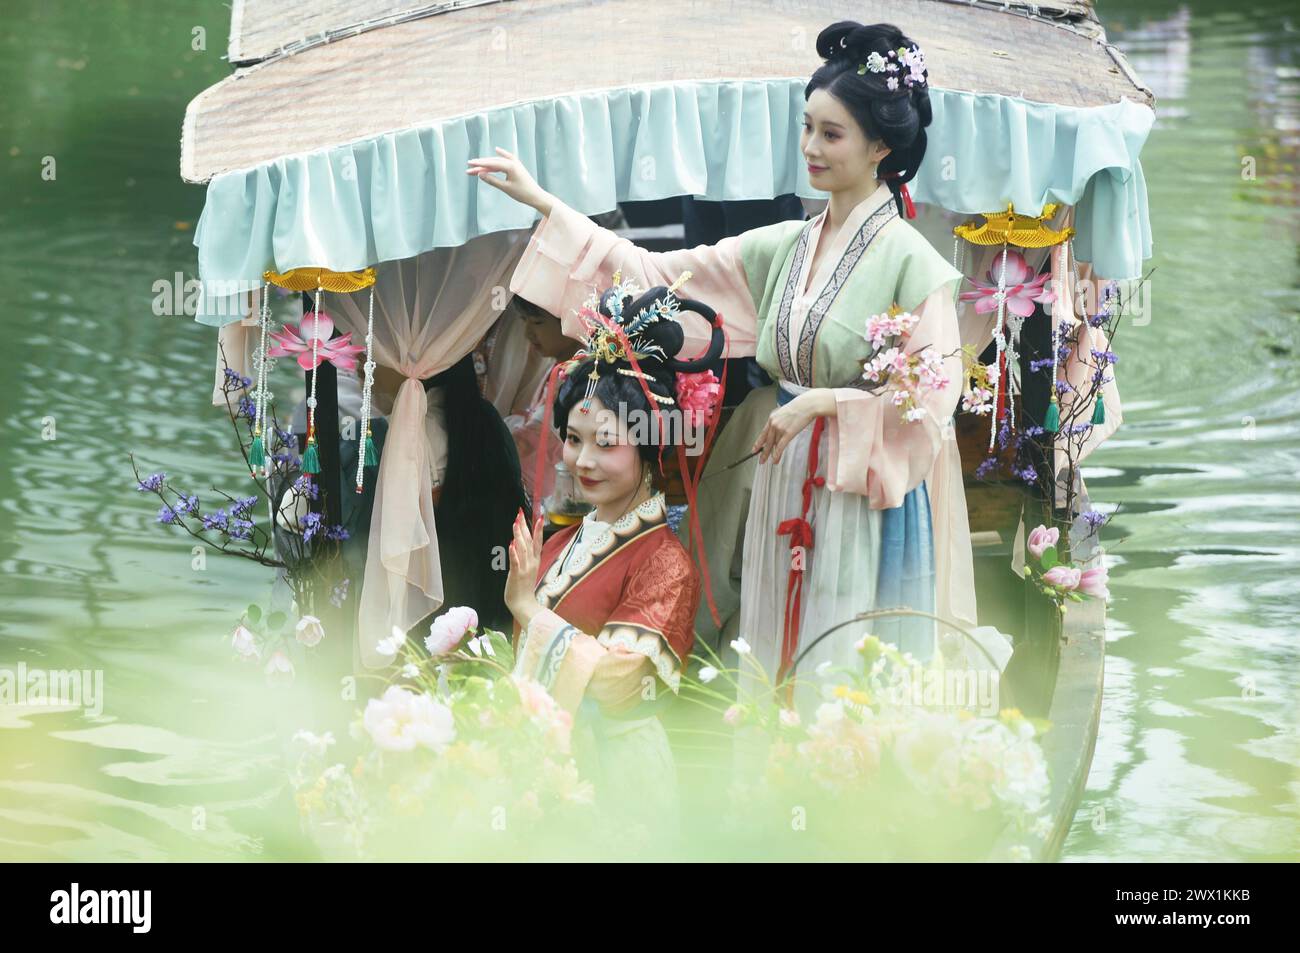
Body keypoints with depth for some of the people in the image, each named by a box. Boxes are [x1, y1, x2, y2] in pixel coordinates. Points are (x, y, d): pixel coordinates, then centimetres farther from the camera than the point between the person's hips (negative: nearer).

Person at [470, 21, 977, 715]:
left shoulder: (909, 260, -8)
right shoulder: (781, 248, 9)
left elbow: (935, 397, -11)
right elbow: (655, 272, 9)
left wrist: (823, 403, -16)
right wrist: (541, 201, 7)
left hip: (866, 501, -6)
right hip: (780, 498, 6)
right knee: (776, 675, 7)